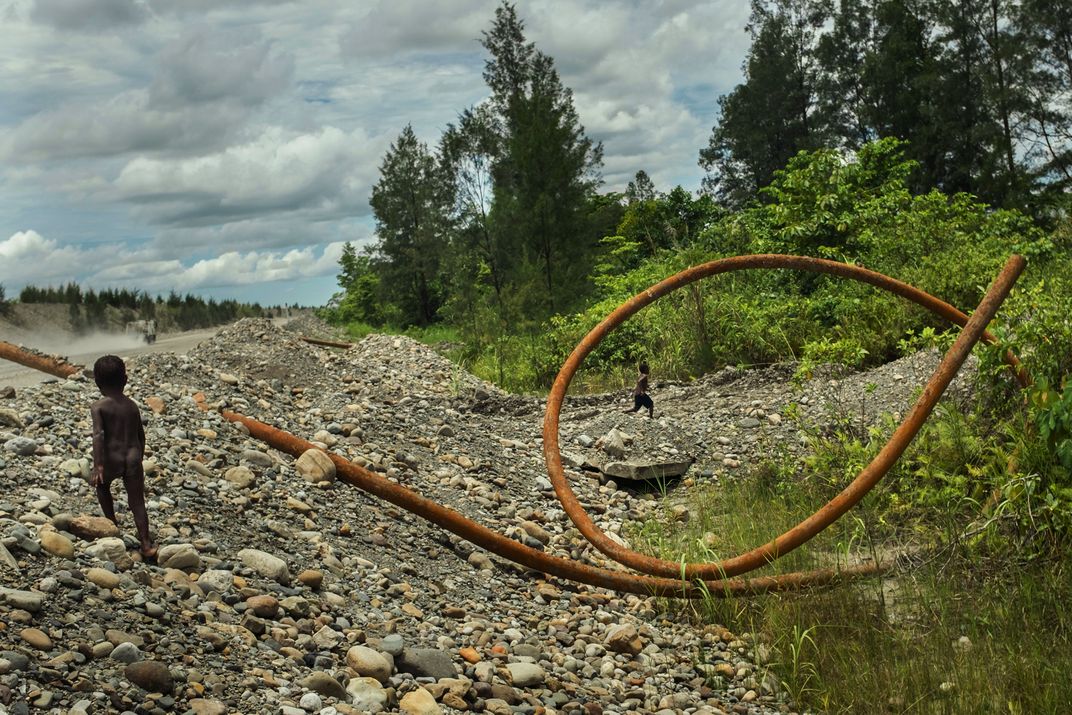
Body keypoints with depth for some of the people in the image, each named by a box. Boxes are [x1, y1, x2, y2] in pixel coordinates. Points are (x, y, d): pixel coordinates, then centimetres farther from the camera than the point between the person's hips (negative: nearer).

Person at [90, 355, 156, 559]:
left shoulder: (98, 407, -6)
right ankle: (146, 543, -4)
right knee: (137, 502, 5)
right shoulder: (132, 405, 8)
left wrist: (98, 465, -21)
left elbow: (98, 435, -18)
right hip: (132, 458, 3)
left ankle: (113, 523, 32)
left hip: (111, 459, -3)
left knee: (102, 484, 30)